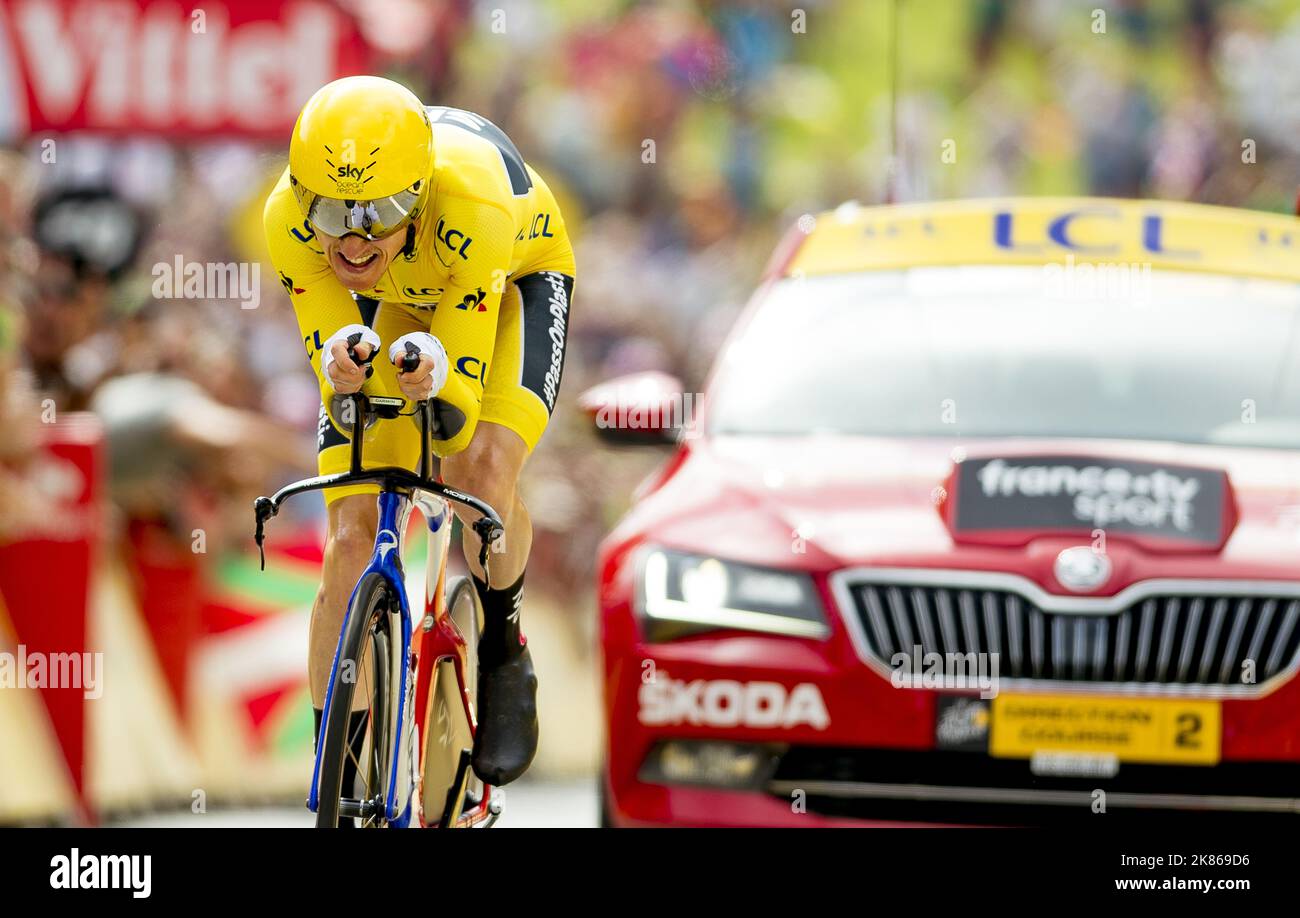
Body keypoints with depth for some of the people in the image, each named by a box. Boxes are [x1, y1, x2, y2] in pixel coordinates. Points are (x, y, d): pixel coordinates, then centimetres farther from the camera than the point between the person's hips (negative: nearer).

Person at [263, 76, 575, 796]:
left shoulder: (472, 205, -42)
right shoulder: (289, 218, -34)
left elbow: (457, 419, -36)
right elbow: (343, 412, -27)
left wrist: (432, 379, -58)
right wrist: (343, 378, -50)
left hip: (516, 279, -2)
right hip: (395, 299, 3)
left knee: (481, 469, -31)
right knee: (353, 546, -9)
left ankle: (503, 655, -1)